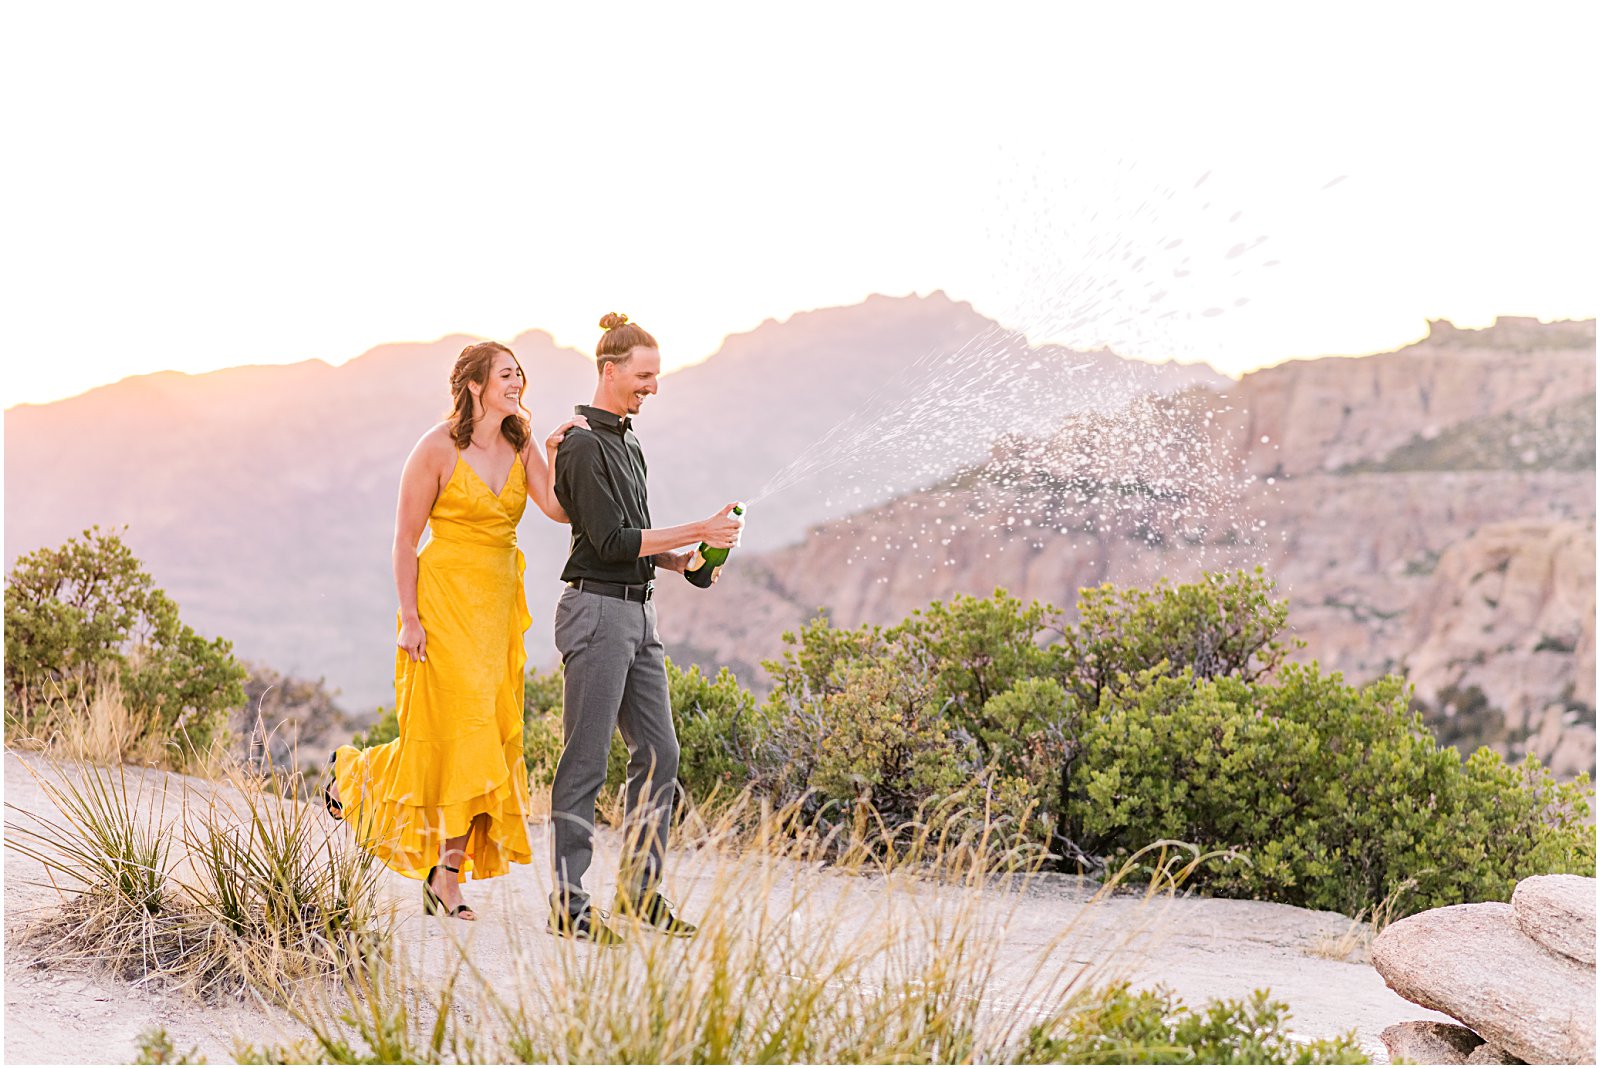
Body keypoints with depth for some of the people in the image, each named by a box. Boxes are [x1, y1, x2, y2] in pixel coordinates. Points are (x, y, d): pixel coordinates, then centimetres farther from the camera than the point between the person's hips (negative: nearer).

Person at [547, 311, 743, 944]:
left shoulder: (628, 445, 17)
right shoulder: (583, 446, -11)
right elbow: (610, 540, -17)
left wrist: (680, 560, 5)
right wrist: (696, 532, -14)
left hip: (638, 613, 9)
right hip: (596, 611, -9)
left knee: (658, 753, 8)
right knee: (586, 760, -5)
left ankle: (641, 888, 17)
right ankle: (567, 905, 0)